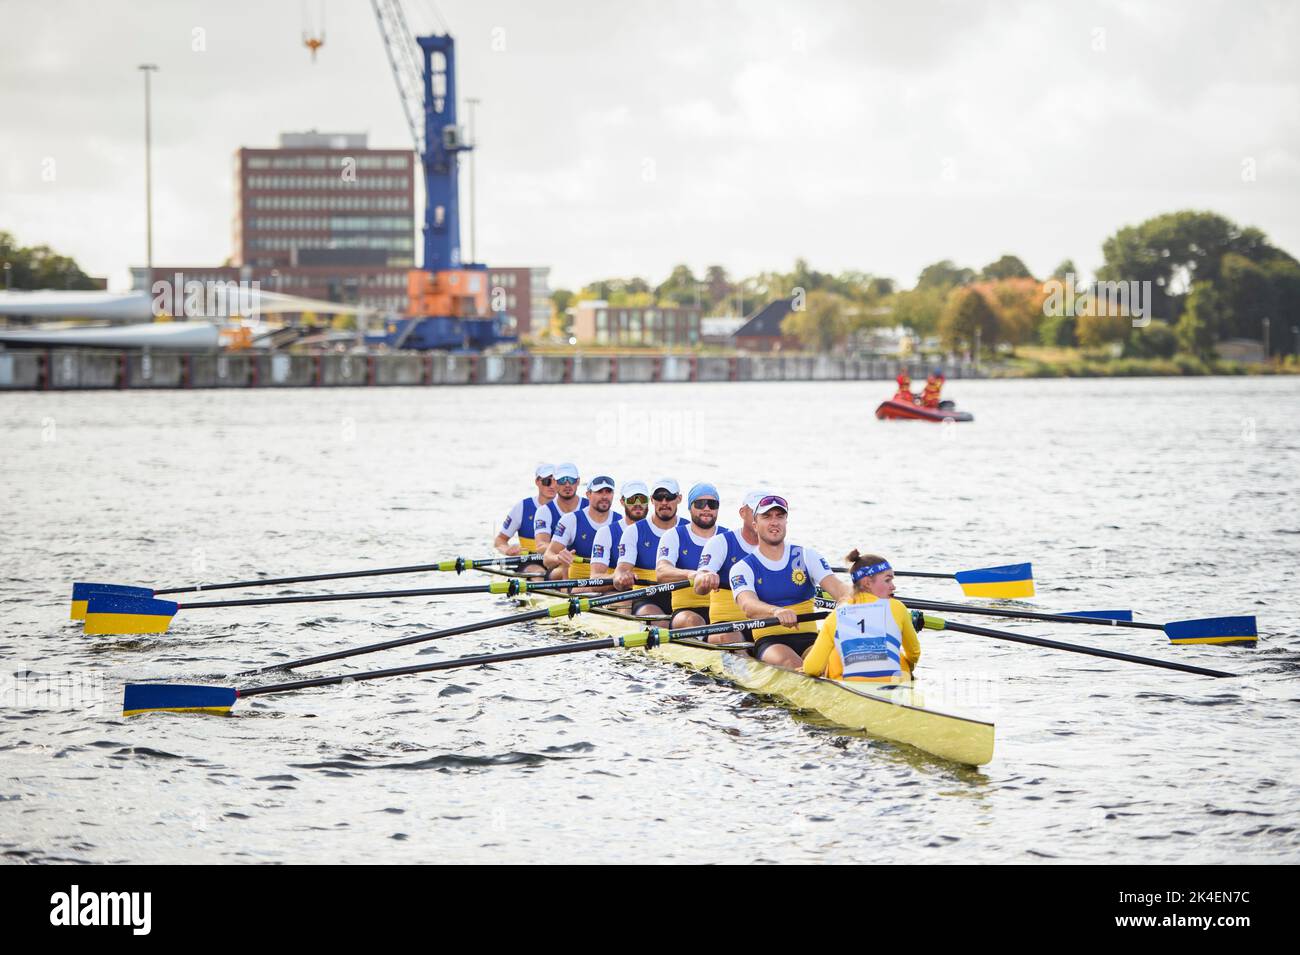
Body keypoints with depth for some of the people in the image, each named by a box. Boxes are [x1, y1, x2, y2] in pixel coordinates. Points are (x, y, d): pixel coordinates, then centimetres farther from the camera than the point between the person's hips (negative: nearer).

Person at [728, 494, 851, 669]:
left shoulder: (807, 556, 12)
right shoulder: (743, 568, 5)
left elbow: (837, 587, -2)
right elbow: (748, 605, -16)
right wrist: (776, 611, -41)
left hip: (808, 639, 2)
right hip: (769, 641, -2)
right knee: (788, 661, -36)